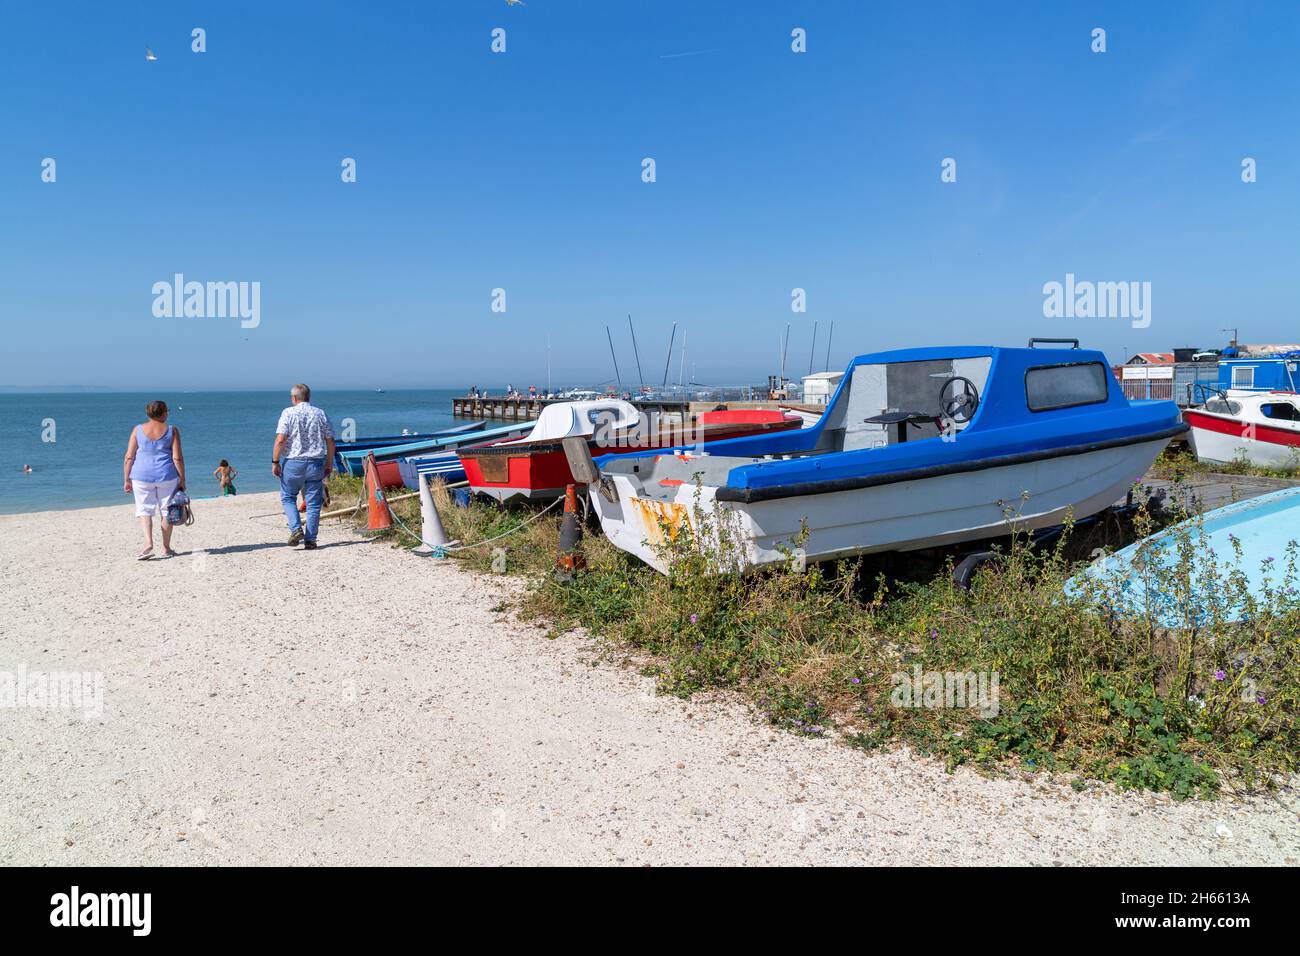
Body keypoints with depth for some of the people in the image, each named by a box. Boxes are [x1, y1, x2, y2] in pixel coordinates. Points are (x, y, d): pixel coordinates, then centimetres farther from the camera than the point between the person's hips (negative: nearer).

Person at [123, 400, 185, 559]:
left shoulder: (137, 430, 0)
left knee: (144, 510, 9)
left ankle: (148, 543, -10)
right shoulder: (171, 431, -3)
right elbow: (177, 458, -7)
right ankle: (166, 548, 16)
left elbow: (128, 458, 0)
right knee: (166, 511, 10)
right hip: (167, 476, -1)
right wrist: (182, 480, 0)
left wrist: (126, 480, 6)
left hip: (142, 476, 1)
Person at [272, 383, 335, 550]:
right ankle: (310, 540, 5)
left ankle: (296, 529, -4)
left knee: (288, 497, 14)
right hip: (316, 463, 2)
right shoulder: (321, 414, 6)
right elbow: (330, 442, 6)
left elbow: (280, 440, -11)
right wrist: (329, 464, 15)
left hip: (293, 461, -2)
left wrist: (275, 462, -4)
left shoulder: (289, 413, -4)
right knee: (313, 502, 6)